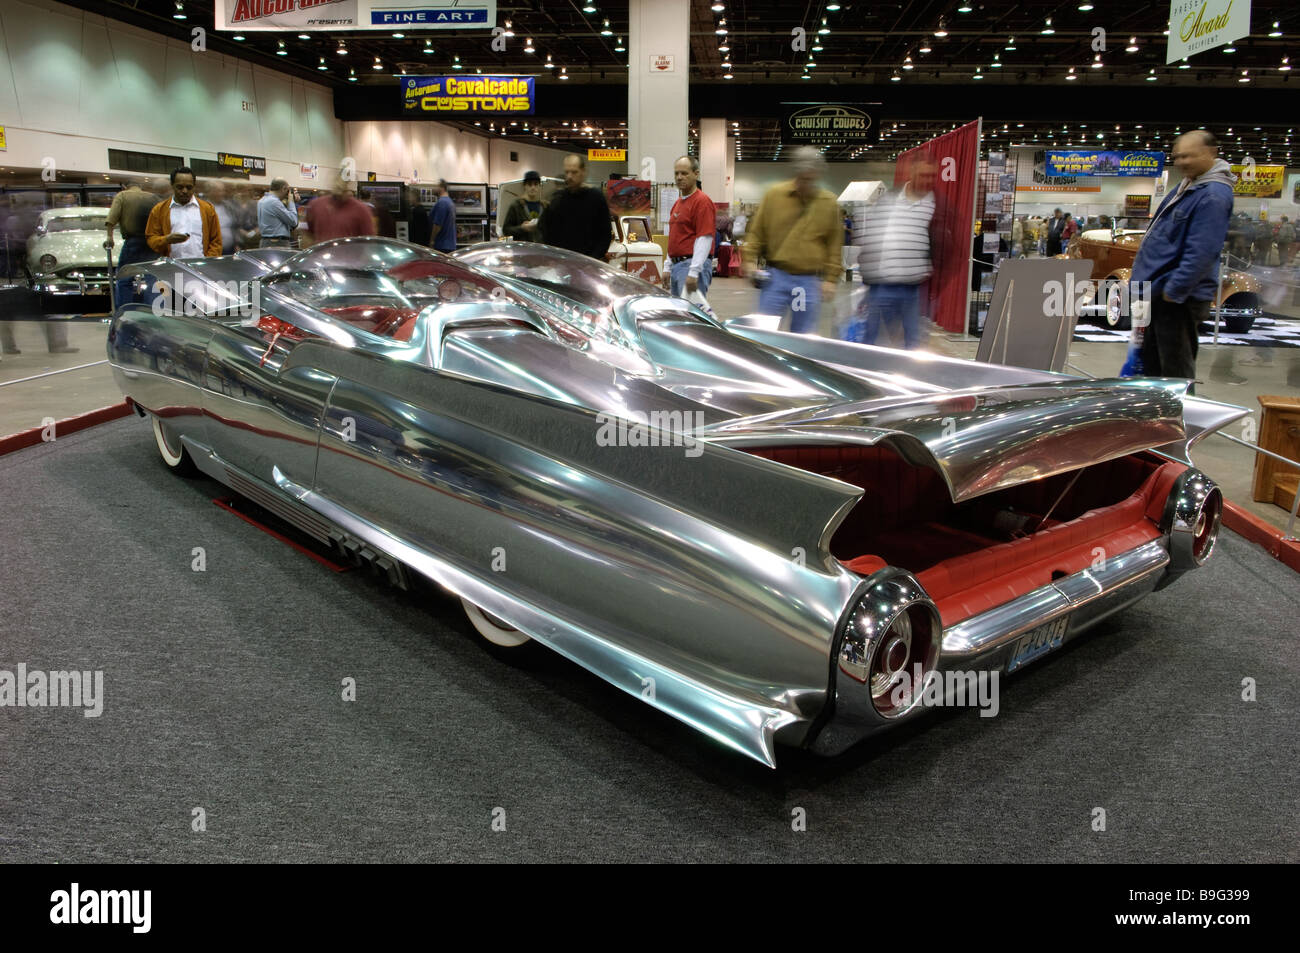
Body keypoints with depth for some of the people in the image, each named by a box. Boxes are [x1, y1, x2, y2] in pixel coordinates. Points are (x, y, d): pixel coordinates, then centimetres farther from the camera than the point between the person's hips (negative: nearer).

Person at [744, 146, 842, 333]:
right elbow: (757, 231, 7)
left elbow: (834, 244, 8)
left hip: (810, 282, 1)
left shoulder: (829, 203, 4)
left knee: (804, 338, 5)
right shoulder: (773, 194, 2)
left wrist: (830, 279, 4)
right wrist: (750, 260, -3)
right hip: (776, 277, 0)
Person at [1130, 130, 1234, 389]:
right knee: (1151, 362, 20)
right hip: (1161, 292, 11)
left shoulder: (1213, 196, -19)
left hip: (1178, 298, -10)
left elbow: (1201, 253, -25)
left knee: (1176, 371, -1)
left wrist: (1174, 290, -23)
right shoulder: (1188, 185, 12)